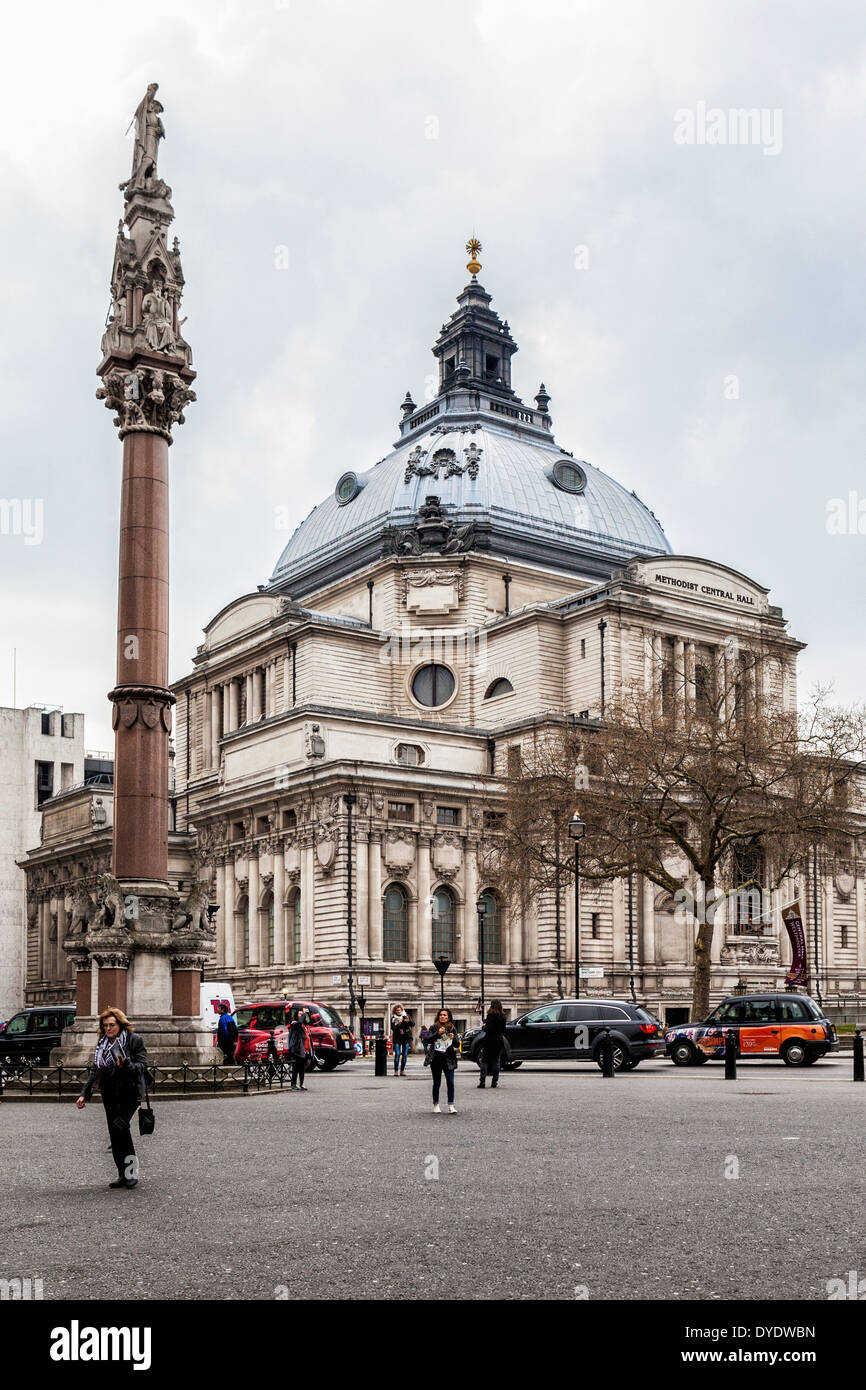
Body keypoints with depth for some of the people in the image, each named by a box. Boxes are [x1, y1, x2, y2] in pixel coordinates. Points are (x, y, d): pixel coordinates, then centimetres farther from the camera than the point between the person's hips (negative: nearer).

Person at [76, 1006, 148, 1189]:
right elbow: (94, 1071, 16)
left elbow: (142, 1064, -8)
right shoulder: (102, 1044, 13)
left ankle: (132, 1169, -10)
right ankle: (123, 1174, 11)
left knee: (119, 1124, -22)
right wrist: (84, 1094, 9)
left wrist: (126, 1065, -27)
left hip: (130, 1091, -6)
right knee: (114, 1134, 3)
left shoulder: (135, 1040, -2)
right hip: (109, 1093, 6)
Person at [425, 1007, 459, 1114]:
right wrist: (437, 1033, -19)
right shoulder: (434, 1028, 5)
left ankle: (451, 1105, 0)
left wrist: (453, 1038, -16)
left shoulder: (452, 1029, 6)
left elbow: (457, 1045, 5)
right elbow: (428, 1040, -8)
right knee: (436, 1083, 7)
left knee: (450, 1083, -7)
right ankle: (436, 1105, 17)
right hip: (436, 1059, 0)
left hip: (449, 1059, 0)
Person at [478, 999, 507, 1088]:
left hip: (489, 1041, -5)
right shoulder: (503, 1017, 4)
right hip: (498, 1041, 5)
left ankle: (482, 1082, -4)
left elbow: (488, 1029, -18)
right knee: (496, 1062, 10)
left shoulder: (491, 1016, -13)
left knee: (484, 1061, 2)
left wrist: (484, 1026, 1)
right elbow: (503, 1030, 12)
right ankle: (494, 1082, 9)